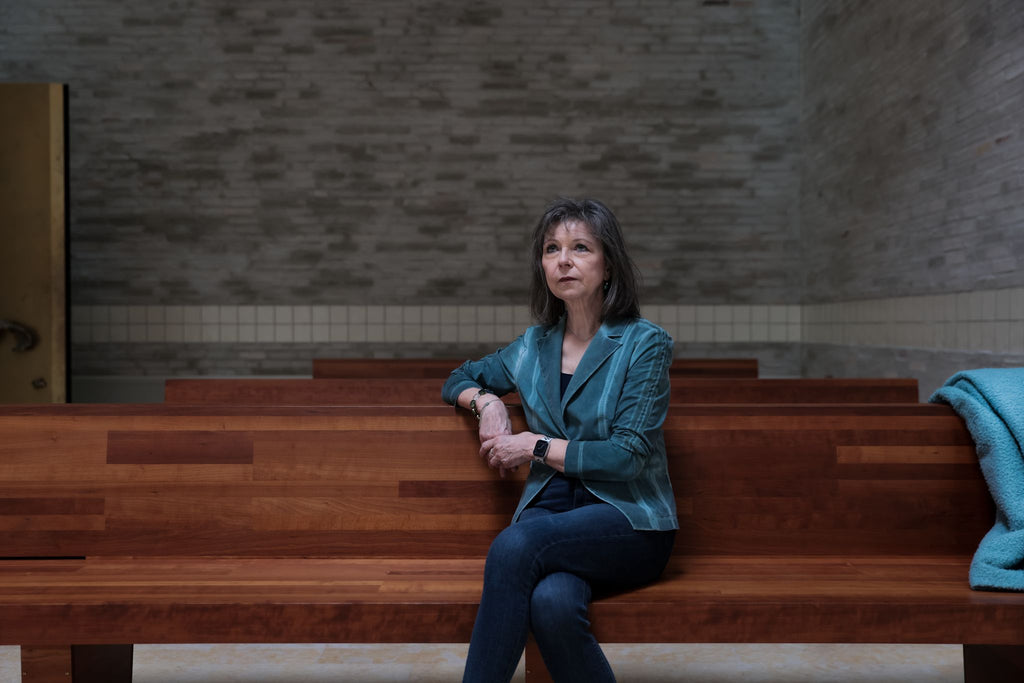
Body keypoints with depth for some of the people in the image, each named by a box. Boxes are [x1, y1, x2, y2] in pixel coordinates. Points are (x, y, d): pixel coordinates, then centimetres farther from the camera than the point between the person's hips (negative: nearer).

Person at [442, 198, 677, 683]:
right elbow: (458, 380, 27)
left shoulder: (644, 343, -2)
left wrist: (536, 446, -8)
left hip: (628, 520, -3)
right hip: (550, 512, 3)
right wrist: (486, 401, 4)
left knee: (514, 544, -32)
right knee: (553, 602, -33)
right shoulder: (535, 346, 12)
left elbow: (629, 456, -9)